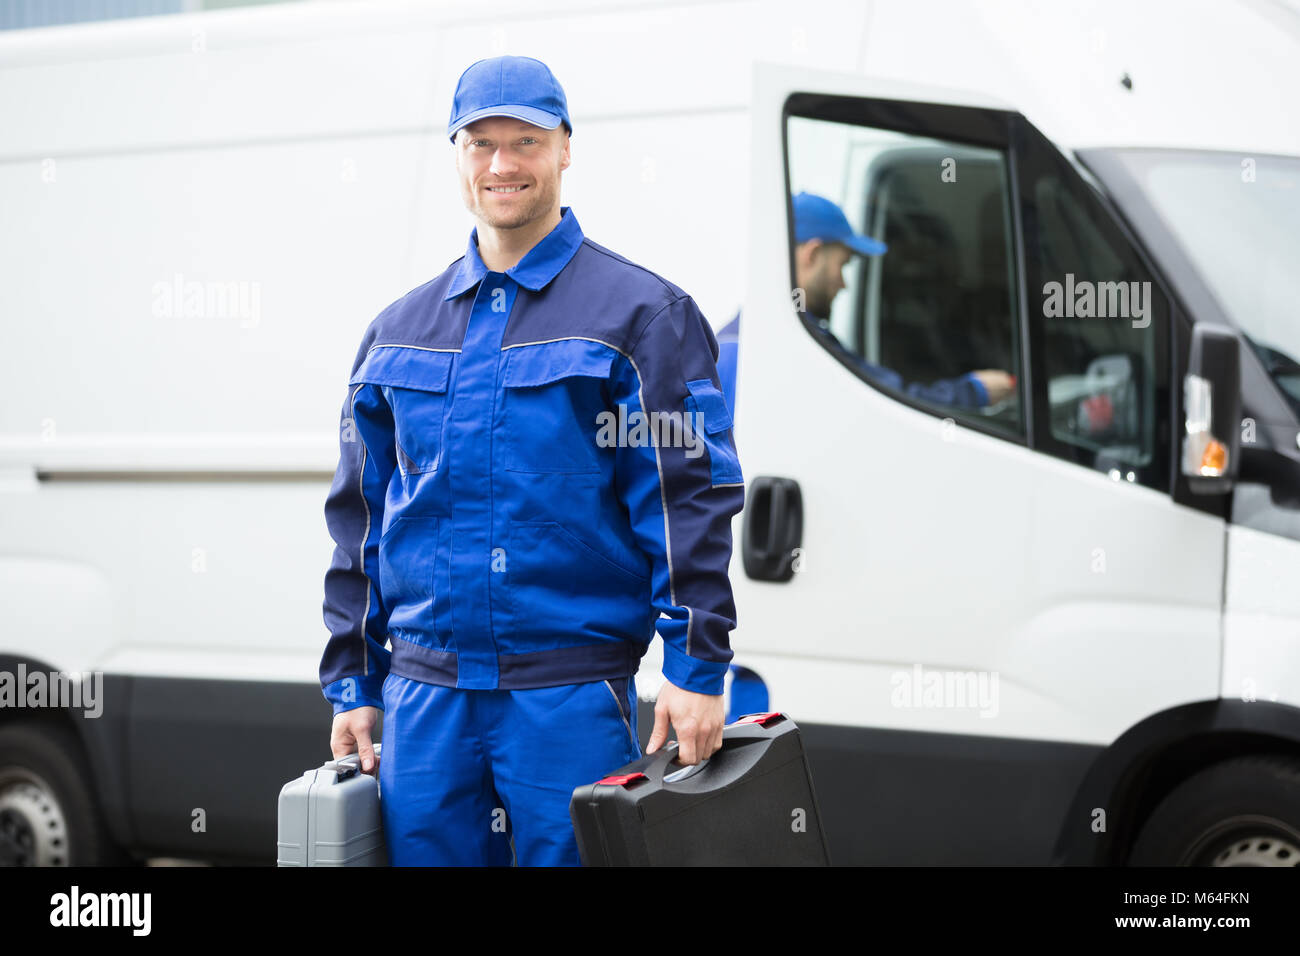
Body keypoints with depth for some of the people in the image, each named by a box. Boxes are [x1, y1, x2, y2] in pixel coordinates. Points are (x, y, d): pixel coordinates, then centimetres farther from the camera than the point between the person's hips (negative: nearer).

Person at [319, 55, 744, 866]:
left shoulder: (641, 314, 0)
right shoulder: (400, 330, 14)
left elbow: (689, 498, -5)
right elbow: (359, 517, 18)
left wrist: (697, 669, -12)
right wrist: (352, 686, 13)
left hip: (572, 695, -4)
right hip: (423, 696, 4)